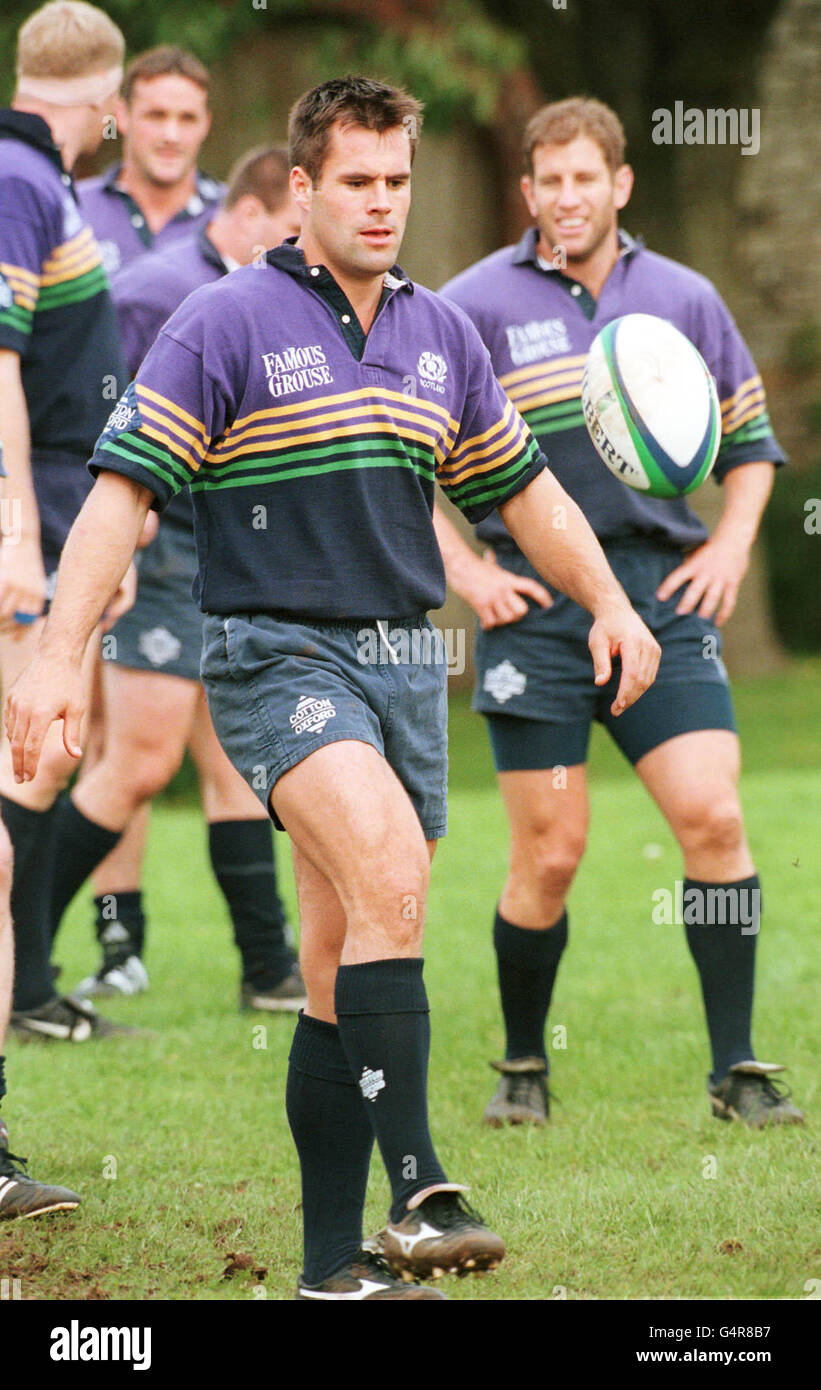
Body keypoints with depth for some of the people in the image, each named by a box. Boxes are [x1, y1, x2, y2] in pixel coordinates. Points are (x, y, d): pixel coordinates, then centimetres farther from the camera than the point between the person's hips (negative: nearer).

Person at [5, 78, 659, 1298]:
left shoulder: (440, 334, 12)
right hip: (278, 654, -6)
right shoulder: (228, 323, -6)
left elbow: (519, 484, 25)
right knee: (388, 871, -29)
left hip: (406, 660, 6)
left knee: (348, 963, 7)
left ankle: (334, 1261, 11)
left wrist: (609, 601, 20)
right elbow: (124, 487, -9)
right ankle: (418, 1190, -33)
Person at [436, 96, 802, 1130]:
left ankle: (735, 1069, -2)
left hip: (663, 594, 2)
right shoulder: (477, 306, 1)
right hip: (535, 605, -2)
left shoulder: (684, 301, 10)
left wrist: (731, 546, 6)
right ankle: (523, 1068, 17)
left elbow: (749, 443, 21)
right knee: (549, 853, -3)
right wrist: (463, 571, -3)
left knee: (712, 817, -11)